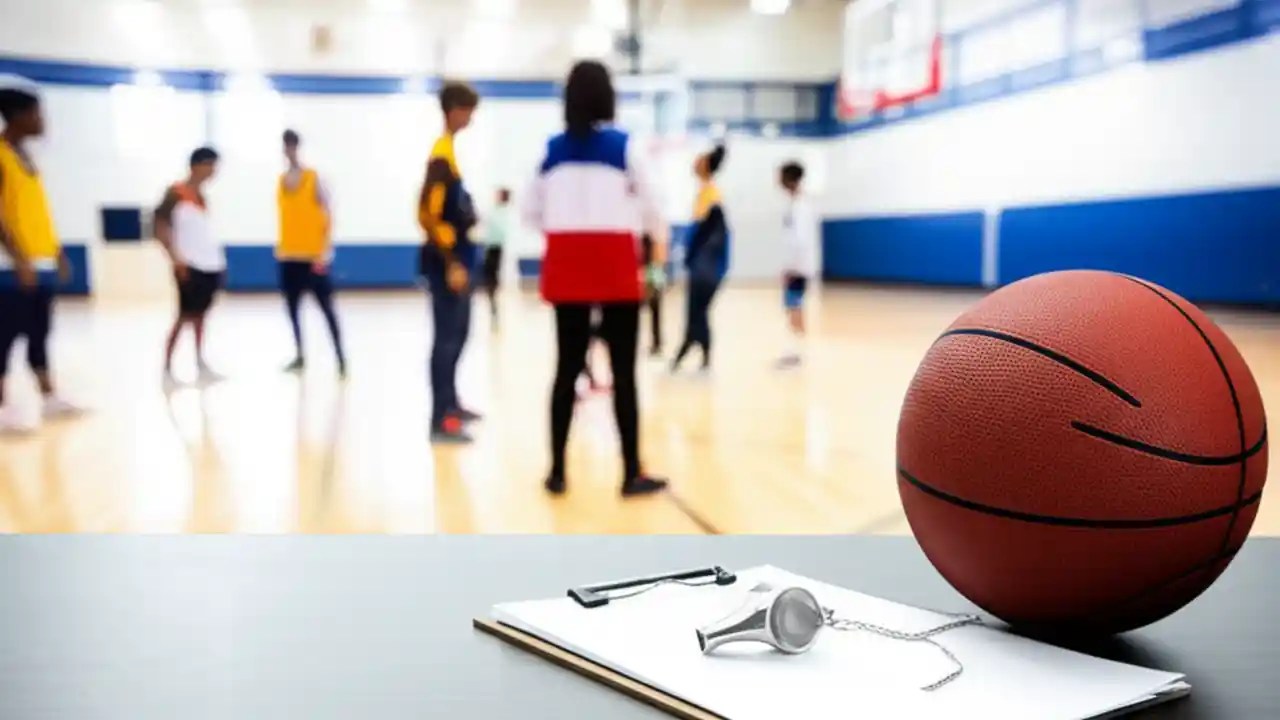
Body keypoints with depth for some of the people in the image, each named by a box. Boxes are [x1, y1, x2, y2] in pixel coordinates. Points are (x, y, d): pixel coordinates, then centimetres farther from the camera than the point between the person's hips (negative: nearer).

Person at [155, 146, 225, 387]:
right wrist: (176, 258, -19)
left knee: (200, 315, 12)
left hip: (210, 264, 7)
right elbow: (160, 227, -12)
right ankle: (167, 370, -1)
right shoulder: (176, 193, -8)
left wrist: (217, 258, 15)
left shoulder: (201, 195, 15)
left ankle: (201, 364, 18)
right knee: (185, 316, -7)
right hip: (189, 265, -7)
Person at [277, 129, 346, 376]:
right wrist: (280, 246, 13)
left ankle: (340, 357, -3)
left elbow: (327, 215, -10)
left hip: (313, 254, -6)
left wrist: (325, 251, -15)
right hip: (288, 254, 6)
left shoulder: (313, 178, -8)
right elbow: (285, 215, 15)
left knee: (326, 307, -4)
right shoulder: (282, 180, 8)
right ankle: (300, 355, 19)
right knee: (292, 306, 9)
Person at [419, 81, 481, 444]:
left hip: (458, 255, 10)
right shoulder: (442, 155, -16)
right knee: (447, 337, -8)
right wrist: (452, 262, -23)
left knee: (456, 334, 18)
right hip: (447, 259, -10)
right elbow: (427, 213, -22)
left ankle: (449, 403, 31)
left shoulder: (449, 150, 14)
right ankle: (440, 419, -5)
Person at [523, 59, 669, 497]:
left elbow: (531, 212, 9)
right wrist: (659, 239, 23)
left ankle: (557, 471, 13)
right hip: (615, 265, -4)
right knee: (623, 371, 1)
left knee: (567, 367, 9)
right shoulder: (622, 145, -4)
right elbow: (647, 202, 3)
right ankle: (632, 474, 5)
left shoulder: (553, 149, 6)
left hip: (566, 267, 4)